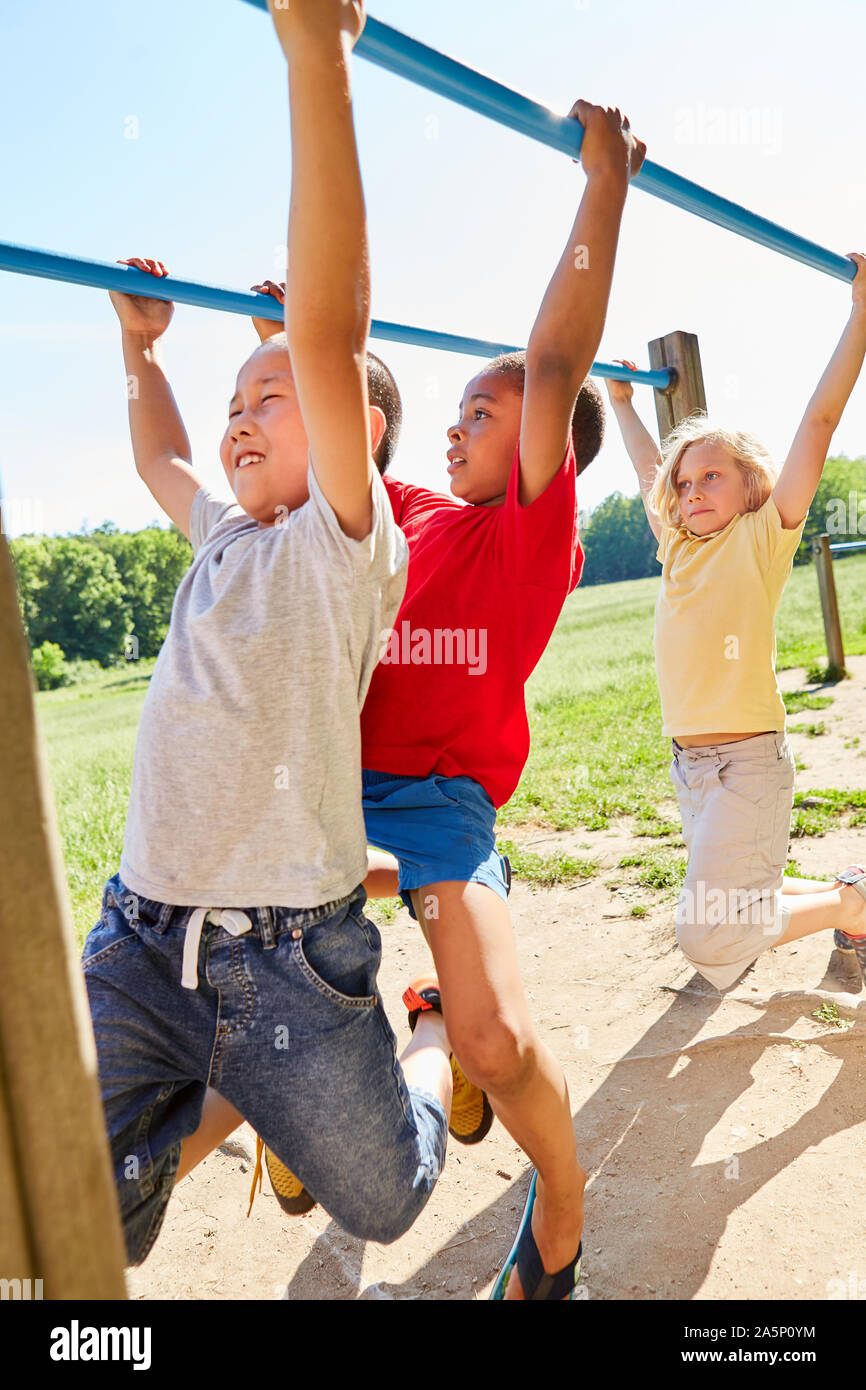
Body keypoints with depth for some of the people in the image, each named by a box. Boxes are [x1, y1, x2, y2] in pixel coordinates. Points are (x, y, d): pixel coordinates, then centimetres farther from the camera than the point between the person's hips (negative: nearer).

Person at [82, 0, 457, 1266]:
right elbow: (159, 457, 33)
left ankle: (438, 1041, 39)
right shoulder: (224, 539, 10)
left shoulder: (347, 546, -11)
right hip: (136, 945, 6)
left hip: (287, 960, -6)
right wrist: (140, 347, 29)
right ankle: (206, 1099, 34)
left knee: (381, 1203, 13)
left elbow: (329, 328, -24)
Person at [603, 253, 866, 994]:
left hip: (748, 760, -7)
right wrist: (622, 402, 35)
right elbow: (650, 470, 26)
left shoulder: (764, 536, -4)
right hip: (688, 763, 7)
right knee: (729, 909, 17)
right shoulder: (679, 547, 10)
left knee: (709, 936, -9)